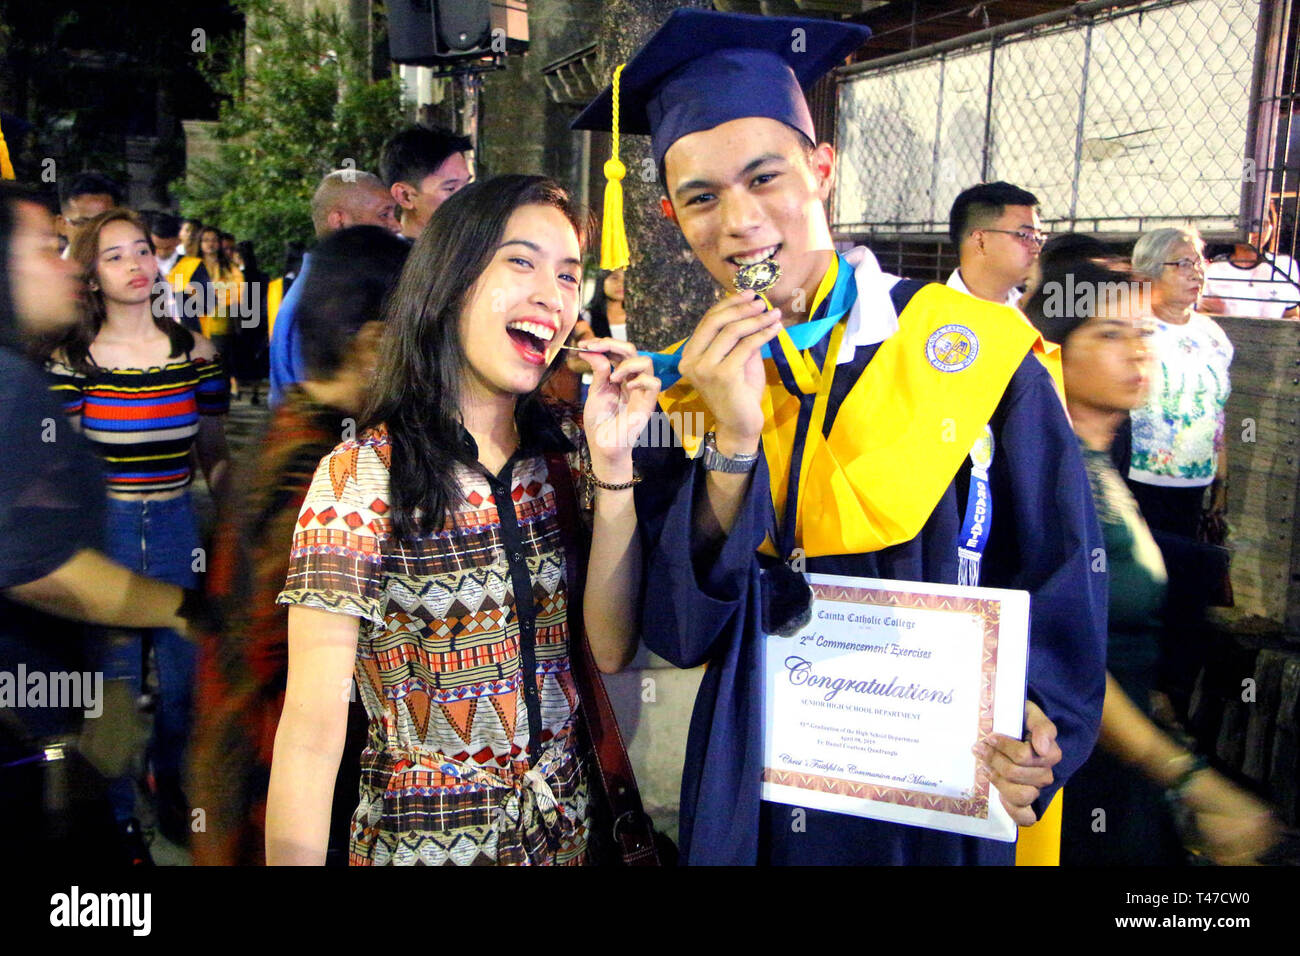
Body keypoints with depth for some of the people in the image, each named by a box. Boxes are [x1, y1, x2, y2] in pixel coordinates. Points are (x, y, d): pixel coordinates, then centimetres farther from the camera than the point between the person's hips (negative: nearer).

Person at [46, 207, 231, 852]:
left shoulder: (194, 352, 2)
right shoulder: (72, 360, -3)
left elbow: (214, 455, 8)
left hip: (178, 527, 2)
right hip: (104, 530, -1)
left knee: (184, 681, 9)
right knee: (114, 685, 7)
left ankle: (175, 797, 36)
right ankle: (116, 818, 29)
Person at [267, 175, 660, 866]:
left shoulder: (564, 450, -2)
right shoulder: (361, 478, -18)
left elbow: (610, 649, -8)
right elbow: (311, 732, -19)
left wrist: (612, 463, -16)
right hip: (424, 834, -5)